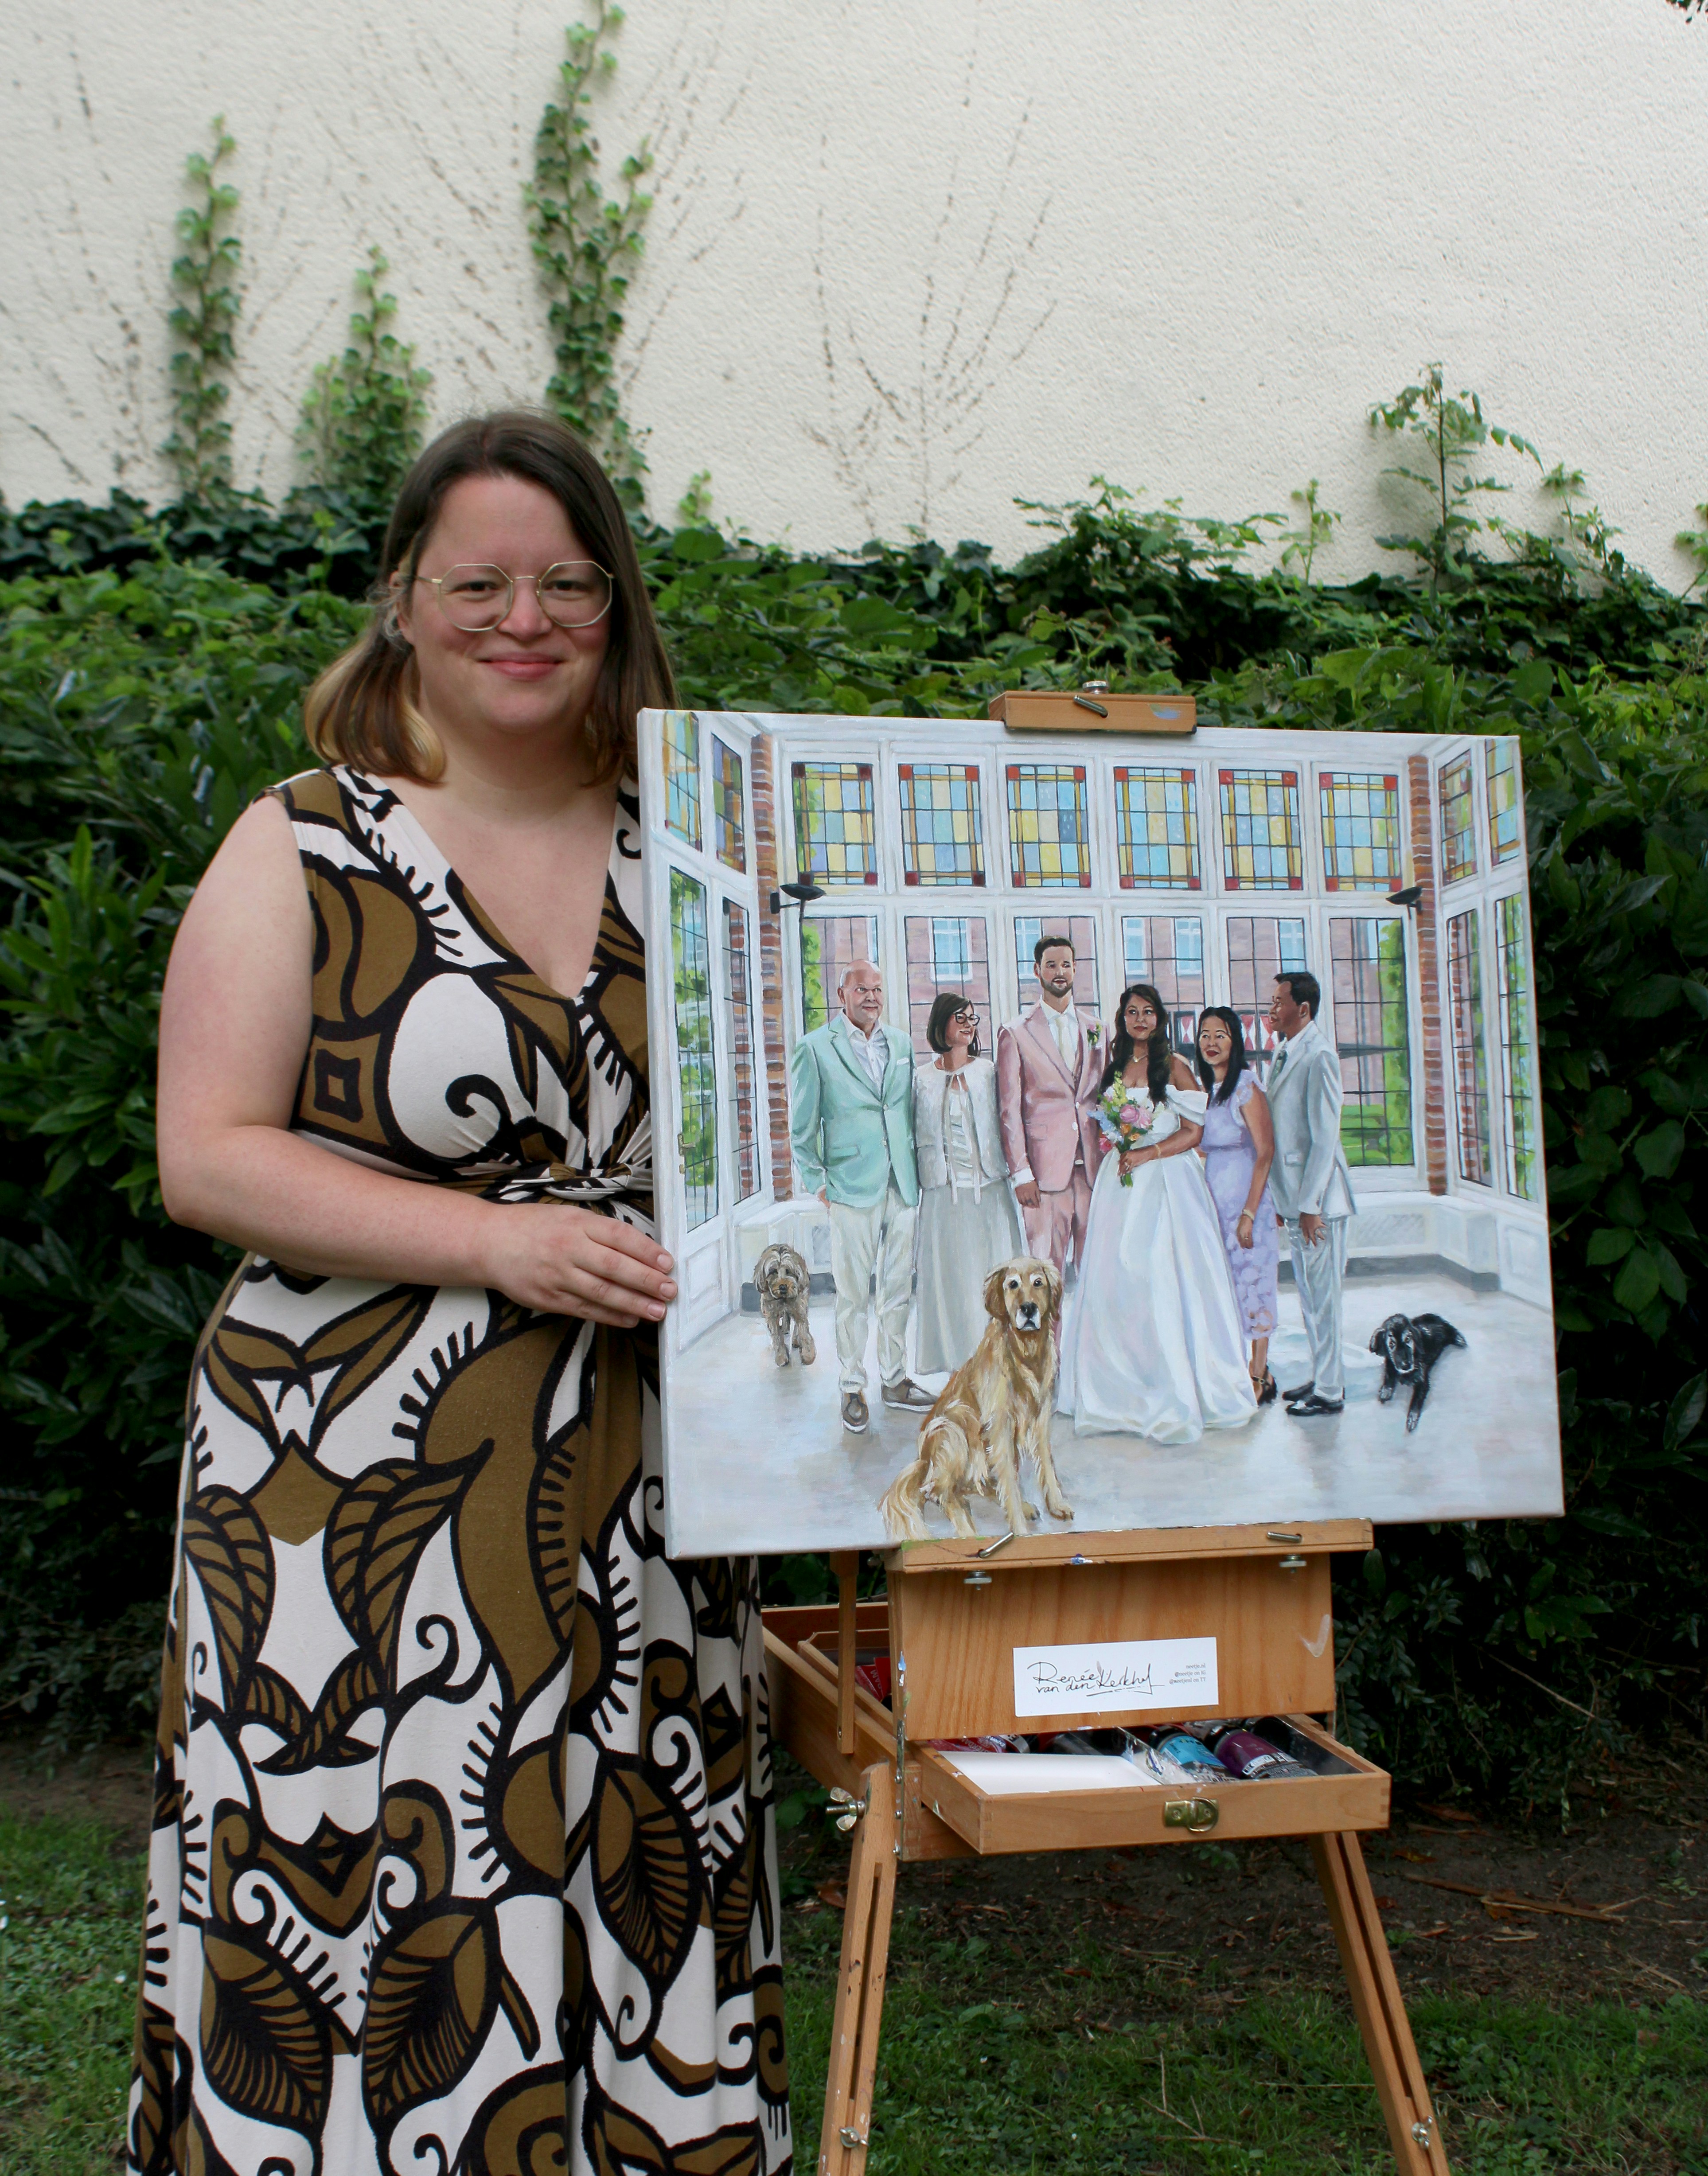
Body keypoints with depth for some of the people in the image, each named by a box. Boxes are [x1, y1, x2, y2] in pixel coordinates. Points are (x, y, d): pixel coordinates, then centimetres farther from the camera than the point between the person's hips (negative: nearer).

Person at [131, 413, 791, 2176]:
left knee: (634, 1911, 9)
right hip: (364, 1488, -3)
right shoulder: (303, 851, -1)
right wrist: (501, 1243, -17)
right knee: (375, 1920, 1)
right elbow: (207, 1160, -8)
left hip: (638, 1496, 4)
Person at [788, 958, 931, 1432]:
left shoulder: (901, 1046, 13)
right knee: (853, 1295, -2)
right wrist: (817, 1181, -2)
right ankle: (853, 1388, 8)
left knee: (898, 1289, 10)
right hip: (852, 1189, -4)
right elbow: (802, 1126, 2)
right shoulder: (815, 1048, -1)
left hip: (903, 1187, 4)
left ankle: (895, 1379, 21)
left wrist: (918, 1172, 12)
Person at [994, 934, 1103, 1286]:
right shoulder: (1015, 1033, 4)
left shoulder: (1095, 1030, 15)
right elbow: (1009, 1109, 0)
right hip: (1045, 1168, -3)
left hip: (1094, 1165, 3)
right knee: (1046, 1270, -5)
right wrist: (1021, 1172, -7)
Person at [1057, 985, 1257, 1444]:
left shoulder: (1174, 1066, 0)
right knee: (1117, 1281, 1)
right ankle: (1126, 1387, 9)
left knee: (1166, 1278, -9)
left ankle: (1178, 1386, -3)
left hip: (1167, 1180, -5)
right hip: (1120, 1182, 5)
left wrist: (1148, 1153, -14)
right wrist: (1110, 1140, 1)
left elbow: (1194, 1131, -5)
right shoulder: (1115, 1067, 15)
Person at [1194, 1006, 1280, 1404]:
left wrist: (1249, 1213, -18)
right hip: (1214, 1198, 7)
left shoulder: (1246, 1087, -12)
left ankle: (1259, 1377, 7)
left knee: (1251, 1282, -1)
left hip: (1247, 1196, -7)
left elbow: (1265, 1153, -14)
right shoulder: (1205, 1089, 9)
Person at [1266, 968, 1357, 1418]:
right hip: (1295, 1196, 9)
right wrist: (1284, 1199, 17)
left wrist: (1309, 1204, -19)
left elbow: (1325, 1136, -18)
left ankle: (1329, 1391, 5)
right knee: (1309, 1292, 16)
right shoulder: (1283, 1054, 13)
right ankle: (1322, 1377, 26)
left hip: (1318, 1198, -9)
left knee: (1322, 1292, -2)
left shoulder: (1319, 1055, -15)